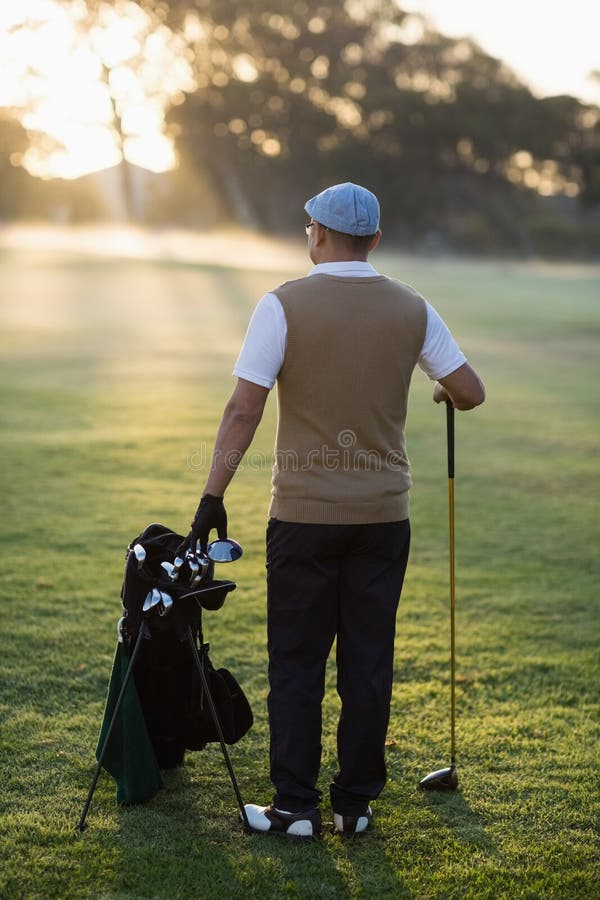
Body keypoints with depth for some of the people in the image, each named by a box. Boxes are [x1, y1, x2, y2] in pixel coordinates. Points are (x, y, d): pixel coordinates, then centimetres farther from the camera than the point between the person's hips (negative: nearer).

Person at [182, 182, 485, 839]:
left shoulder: (285, 304, -7)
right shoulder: (412, 309, 2)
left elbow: (244, 408, -11)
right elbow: (471, 391, 5)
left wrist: (213, 495, -7)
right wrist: (444, 395, 29)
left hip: (304, 515, -3)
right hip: (383, 514, 3)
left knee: (296, 663, 6)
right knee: (369, 663, 9)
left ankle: (295, 807, 9)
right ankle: (356, 804, 16)